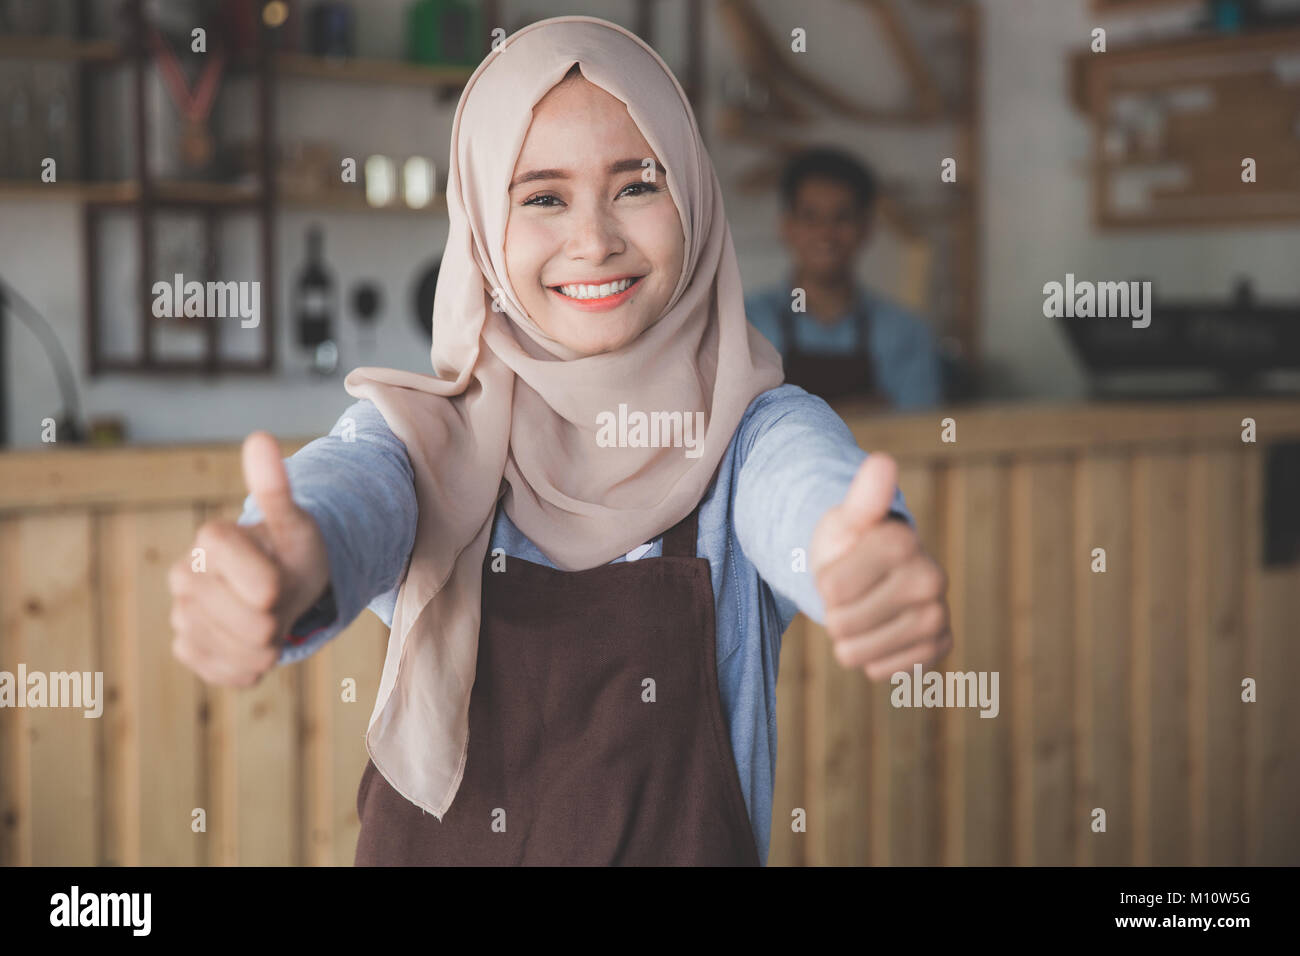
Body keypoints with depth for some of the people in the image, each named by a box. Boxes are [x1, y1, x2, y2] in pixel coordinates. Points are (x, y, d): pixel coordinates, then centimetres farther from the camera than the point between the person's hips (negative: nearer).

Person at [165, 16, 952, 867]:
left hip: (690, 844, -1)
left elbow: (808, 493, -31)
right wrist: (283, 575, -50)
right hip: (429, 843, 1)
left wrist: (866, 560, -54)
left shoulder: (754, 433, -9)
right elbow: (350, 492, -27)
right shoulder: (424, 433, -6)